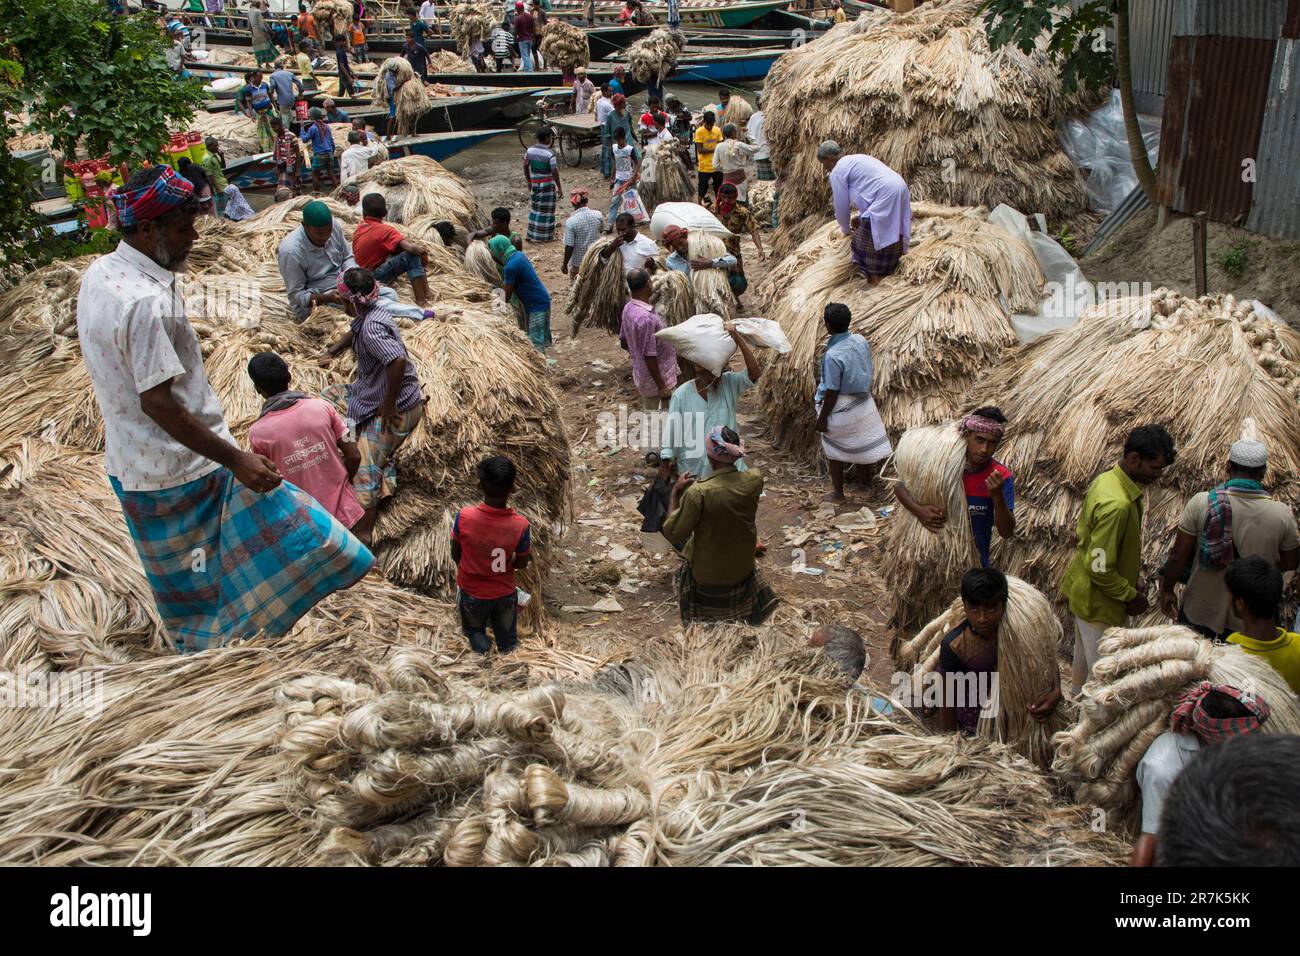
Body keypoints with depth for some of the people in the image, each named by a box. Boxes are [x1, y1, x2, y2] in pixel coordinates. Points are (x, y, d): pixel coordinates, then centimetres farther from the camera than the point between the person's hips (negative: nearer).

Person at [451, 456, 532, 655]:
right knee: (508, 641, 22)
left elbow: (455, 555, -8)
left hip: (472, 592, 0)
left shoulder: (463, 517, -26)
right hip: (505, 593, 0)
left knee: (475, 632, 29)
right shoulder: (520, 525, -26)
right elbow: (522, 564, -9)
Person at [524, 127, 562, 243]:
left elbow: (526, 166, 6)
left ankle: (532, 234, 22)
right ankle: (545, 235, 14)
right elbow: (555, 172, -17)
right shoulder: (549, 154, -20)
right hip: (547, 184, -5)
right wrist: (559, 187, -8)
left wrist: (529, 181, 19)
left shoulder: (529, 150, -3)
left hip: (534, 182, 5)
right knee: (546, 210, 6)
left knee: (535, 207, 17)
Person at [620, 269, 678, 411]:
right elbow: (649, 356, -27)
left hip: (642, 376, 9)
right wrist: (661, 386, -20)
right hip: (656, 378, -9)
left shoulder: (628, 308, -1)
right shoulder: (645, 318, -29)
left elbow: (623, 341, 12)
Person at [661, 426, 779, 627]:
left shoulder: (697, 493, -35)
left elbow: (672, 533, -22)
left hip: (707, 576, -3)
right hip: (744, 568, 4)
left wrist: (676, 490, -14)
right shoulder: (754, 480, -20)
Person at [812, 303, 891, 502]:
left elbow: (832, 393, -22)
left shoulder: (833, 356, -29)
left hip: (841, 409, -6)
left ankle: (837, 493, 27)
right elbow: (867, 372, 6)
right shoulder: (861, 341, -8)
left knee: (834, 451, 13)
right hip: (863, 402, 6)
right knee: (872, 441, 19)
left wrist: (822, 418, -11)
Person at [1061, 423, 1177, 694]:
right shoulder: (1117, 505, -33)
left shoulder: (1105, 479, -2)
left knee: (1085, 656, 28)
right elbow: (1100, 569, -30)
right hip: (1098, 602, -10)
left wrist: (1133, 578, 11)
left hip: (1082, 588, 10)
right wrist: (1131, 596, -14)